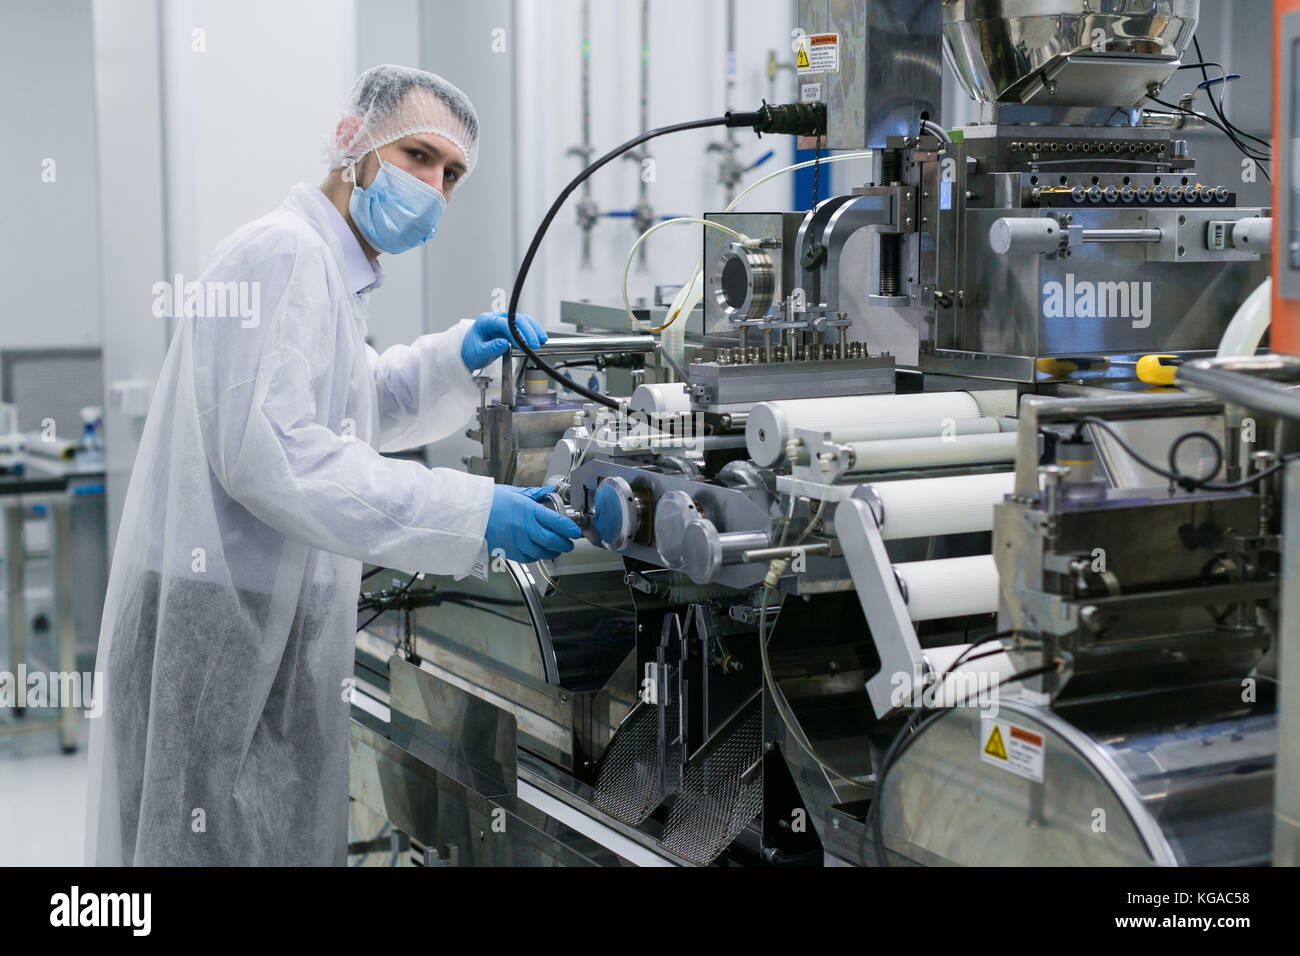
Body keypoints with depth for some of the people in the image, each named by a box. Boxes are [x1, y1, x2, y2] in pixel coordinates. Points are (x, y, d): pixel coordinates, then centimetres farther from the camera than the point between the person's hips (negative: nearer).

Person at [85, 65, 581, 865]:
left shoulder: (326, 271, 19)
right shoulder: (285, 253, -14)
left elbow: (363, 405, 33)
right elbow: (269, 452, -26)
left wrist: (458, 360, 12)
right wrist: (473, 514, -27)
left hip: (272, 628, 10)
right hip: (216, 633, -10)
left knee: (286, 839, 13)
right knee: (223, 843, -5)